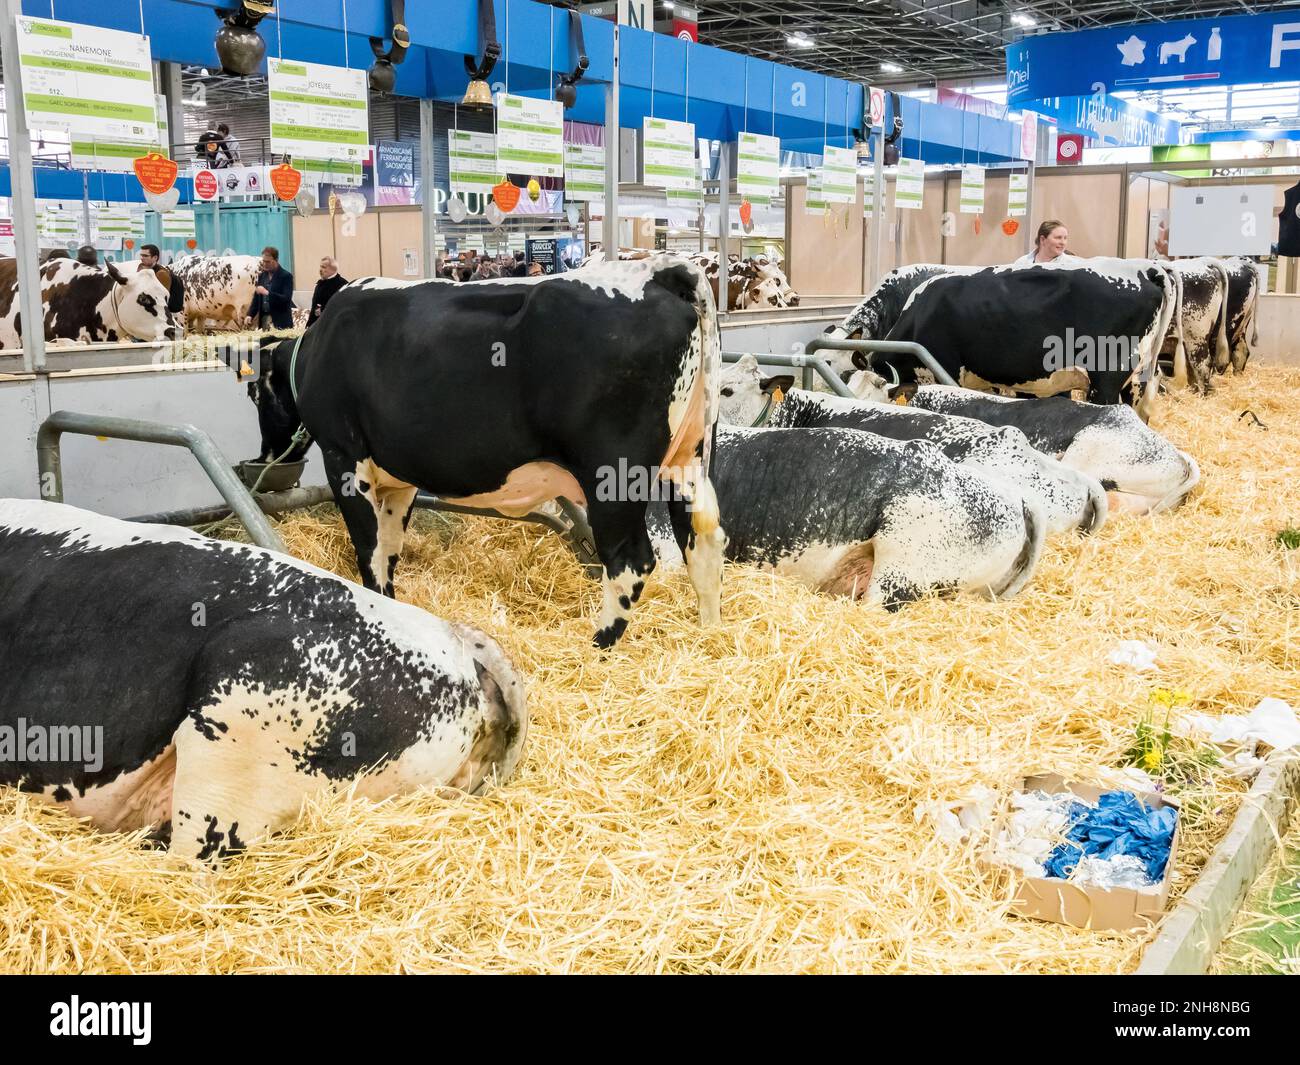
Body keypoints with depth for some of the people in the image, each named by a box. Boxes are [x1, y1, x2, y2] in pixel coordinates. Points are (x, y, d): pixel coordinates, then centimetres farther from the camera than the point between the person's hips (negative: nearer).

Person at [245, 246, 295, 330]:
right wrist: (250, 315, 0)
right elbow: (256, 298, 15)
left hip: (280, 322, -5)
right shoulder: (261, 276, 13)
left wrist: (267, 293, -22)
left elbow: (287, 299, -15)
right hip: (263, 320, 5)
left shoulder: (286, 276, -5)